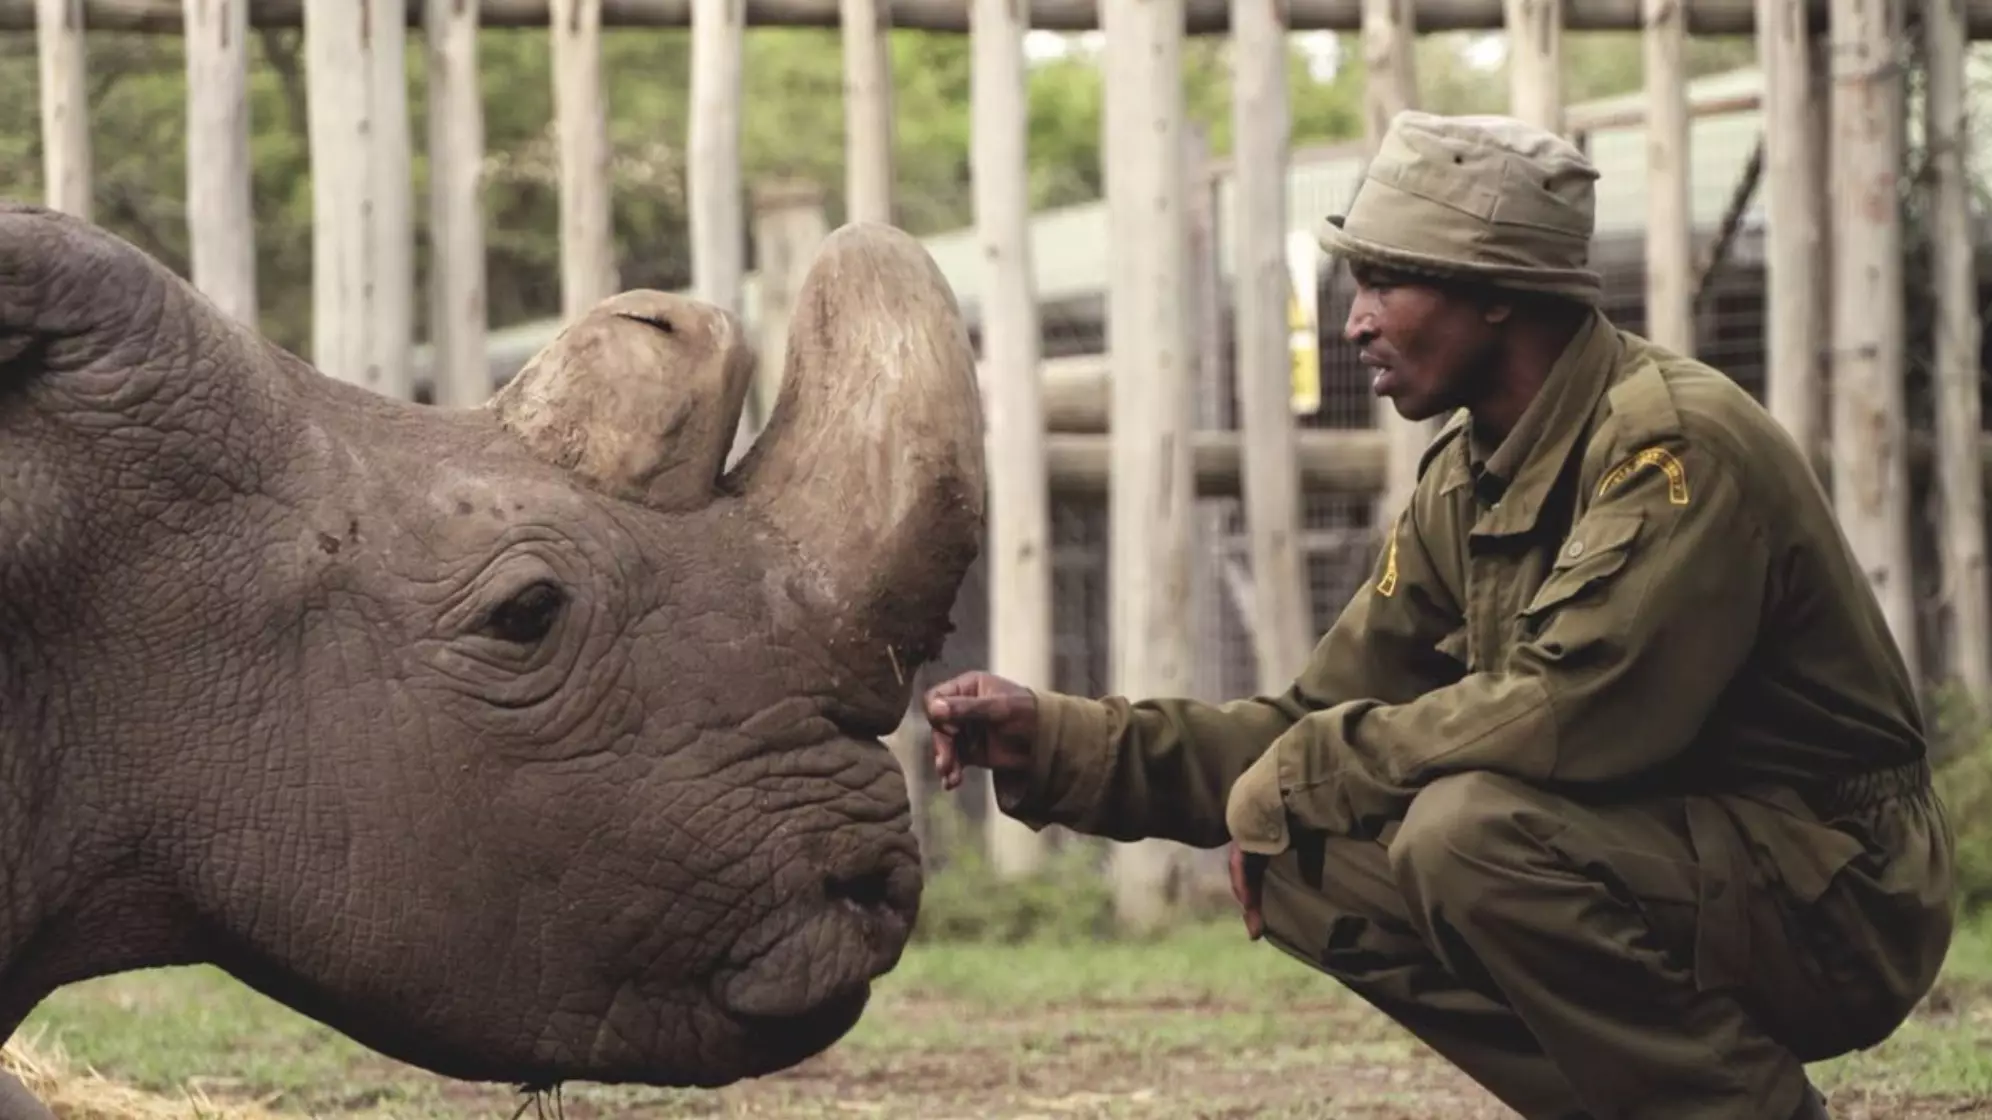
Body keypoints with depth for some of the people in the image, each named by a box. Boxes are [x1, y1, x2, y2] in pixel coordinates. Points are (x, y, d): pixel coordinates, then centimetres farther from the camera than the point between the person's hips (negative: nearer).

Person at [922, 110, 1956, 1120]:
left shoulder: (1676, 441, -20)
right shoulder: (1464, 484, 7)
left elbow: (1572, 710, -30)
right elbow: (1314, 725, 9)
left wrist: (1295, 779, -19)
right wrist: (1055, 740, -2)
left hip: (1835, 893, -8)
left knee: (1469, 830, -29)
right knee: (1307, 861, -6)